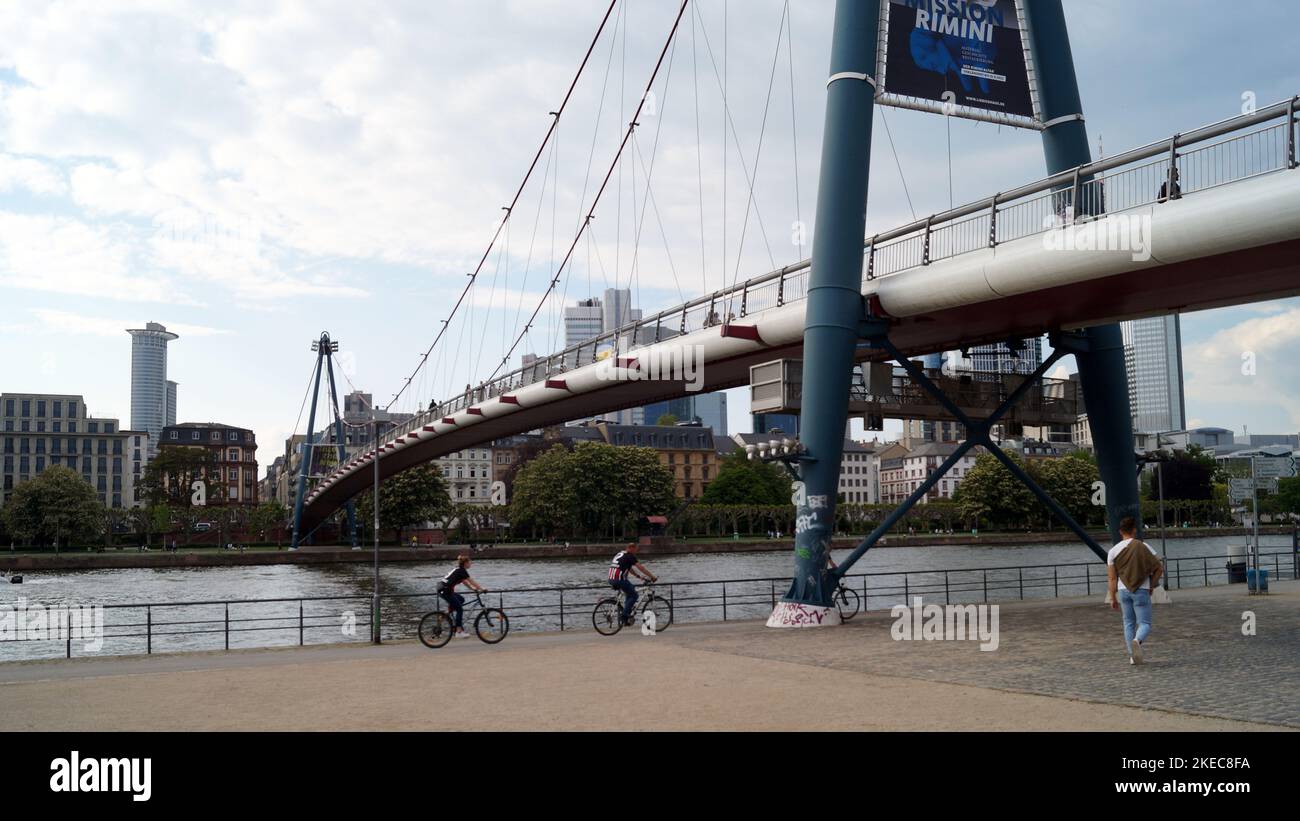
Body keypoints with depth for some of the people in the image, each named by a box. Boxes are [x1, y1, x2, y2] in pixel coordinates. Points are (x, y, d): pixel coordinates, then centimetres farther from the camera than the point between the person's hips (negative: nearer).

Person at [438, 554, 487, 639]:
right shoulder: (461, 571, -9)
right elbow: (472, 582, -8)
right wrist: (482, 589, -3)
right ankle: (459, 632, -2)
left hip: (443, 590, 9)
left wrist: (474, 589, 19)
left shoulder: (458, 570, 18)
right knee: (459, 609, -3)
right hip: (445, 591, -9)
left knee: (461, 599, 21)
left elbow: (465, 582, 25)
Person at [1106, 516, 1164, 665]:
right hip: (1141, 590, -3)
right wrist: (1152, 585, 10)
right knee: (1145, 623, 1)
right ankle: (1137, 641, -30)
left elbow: (1111, 578, 0)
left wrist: (1113, 598, 5)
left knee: (1129, 623, 15)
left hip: (1123, 590, 3)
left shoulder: (1113, 551, 0)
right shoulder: (1144, 547, -5)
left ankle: (1132, 656, 14)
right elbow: (1159, 568, -3)